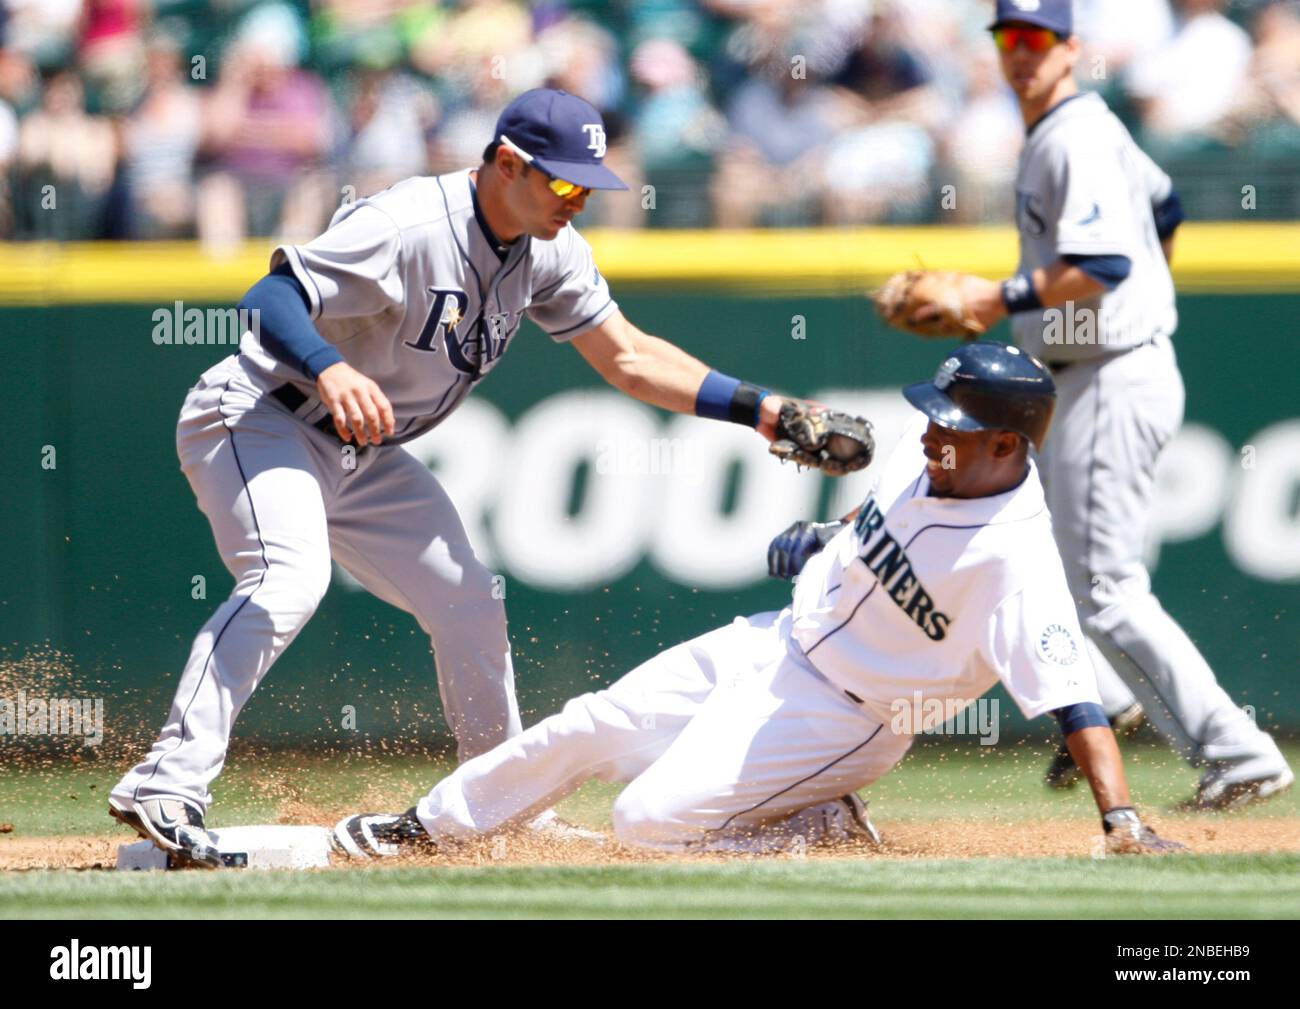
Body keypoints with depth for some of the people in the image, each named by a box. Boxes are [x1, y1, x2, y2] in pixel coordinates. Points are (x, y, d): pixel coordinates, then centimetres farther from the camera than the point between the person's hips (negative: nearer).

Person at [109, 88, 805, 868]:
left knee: (469, 603, 12)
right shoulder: (411, 227, -27)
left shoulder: (549, 251, -1)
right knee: (290, 579, -33)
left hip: (364, 454, 9)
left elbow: (628, 358, 4)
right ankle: (167, 788, -41)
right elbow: (271, 298, -33)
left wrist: (758, 410, -7)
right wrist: (330, 370, -53)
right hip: (261, 419, -9)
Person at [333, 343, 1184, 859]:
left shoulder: (1015, 560, -32)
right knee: (593, 730, 13)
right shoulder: (932, 447, -9)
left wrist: (1122, 820, -45)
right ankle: (430, 828, 32)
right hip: (777, 644, 8)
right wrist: (828, 542, 14)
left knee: (650, 820, -17)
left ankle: (827, 830, 2)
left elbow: (1074, 698, -38)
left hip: (840, 717, -7)